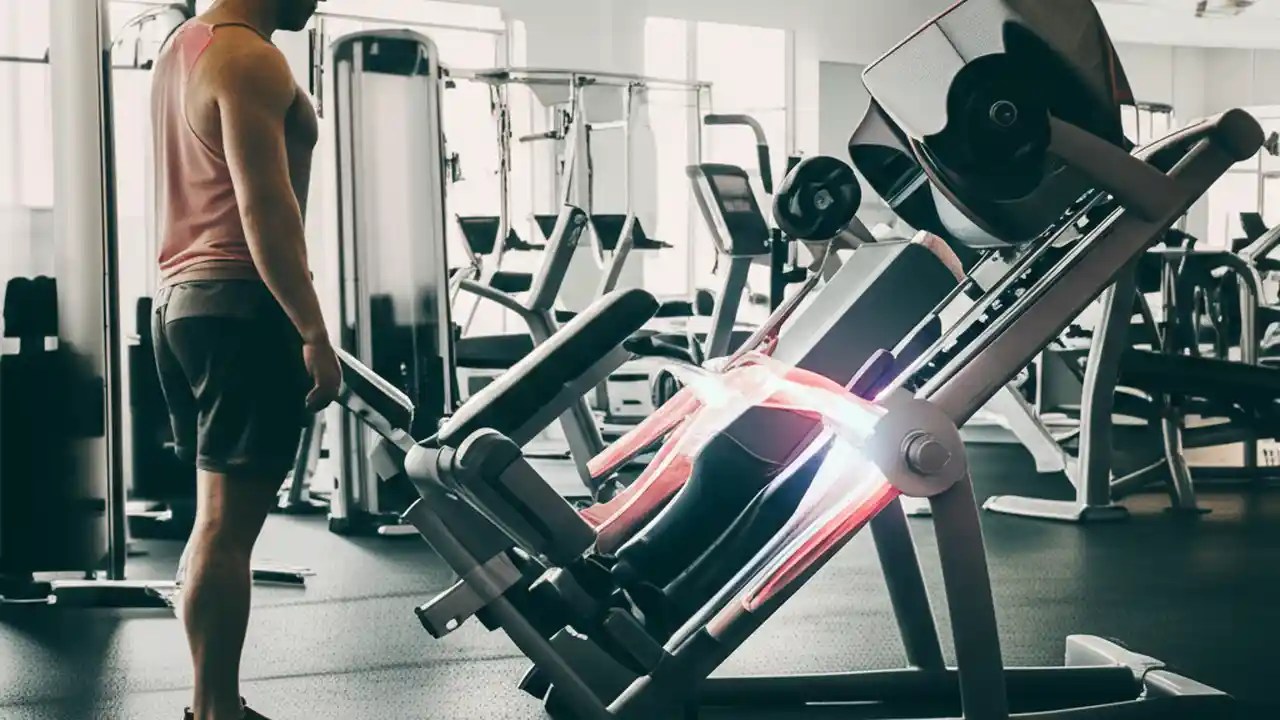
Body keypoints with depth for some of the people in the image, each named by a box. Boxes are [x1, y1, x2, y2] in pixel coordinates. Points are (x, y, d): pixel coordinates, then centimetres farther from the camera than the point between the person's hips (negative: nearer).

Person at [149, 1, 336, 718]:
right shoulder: (250, 59, -11)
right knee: (227, 528, -8)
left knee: (217, 520, 12)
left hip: (182, 297, 10)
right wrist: (315, 331, -19)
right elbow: (265, 208, -20)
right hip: (241, 305, -10)